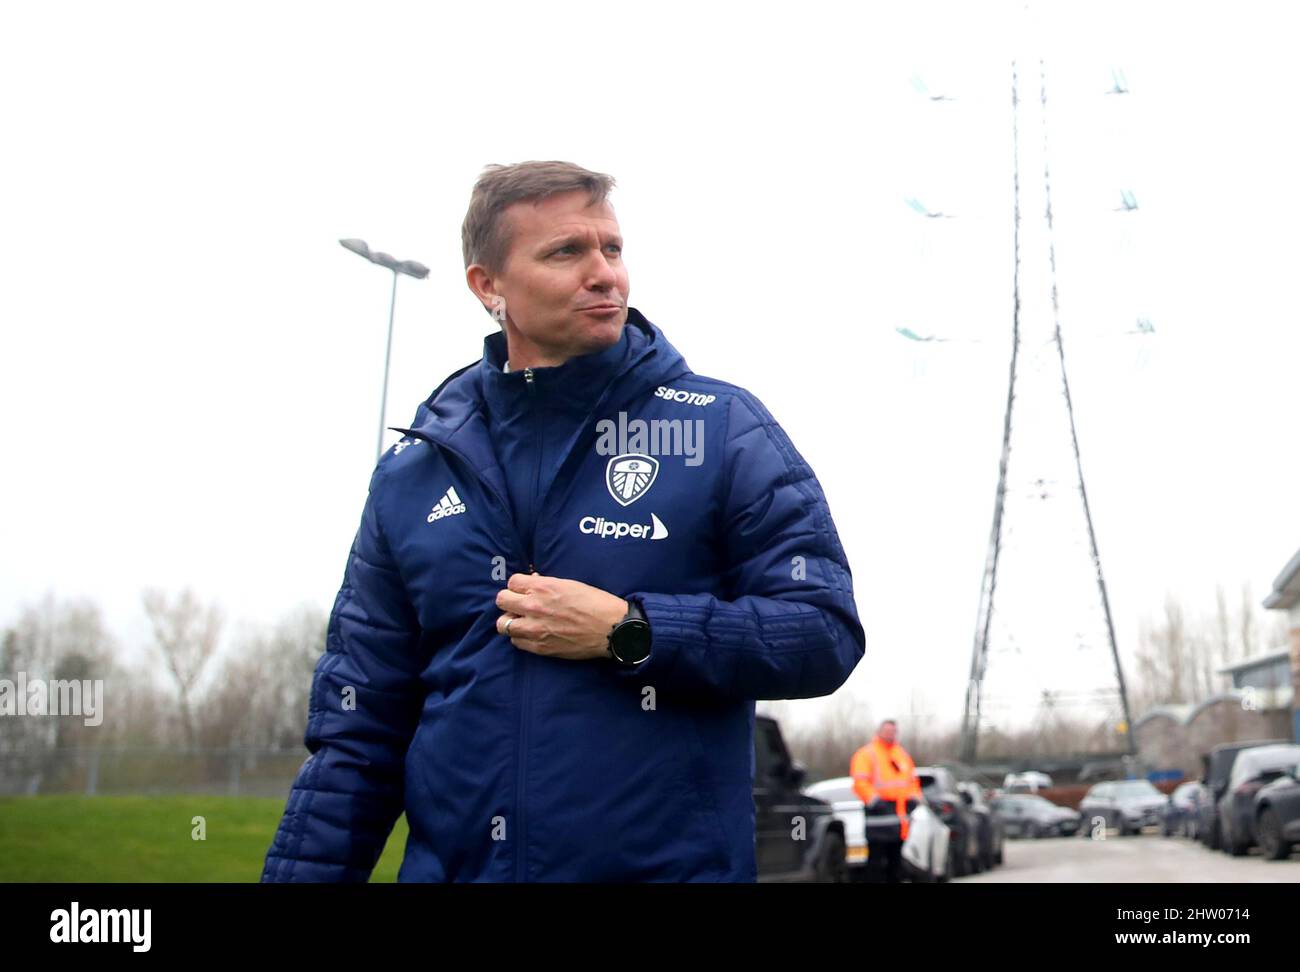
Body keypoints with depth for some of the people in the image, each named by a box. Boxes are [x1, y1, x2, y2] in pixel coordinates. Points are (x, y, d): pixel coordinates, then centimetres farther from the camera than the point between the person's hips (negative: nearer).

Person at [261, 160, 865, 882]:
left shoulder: (724, 430, -5)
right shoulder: (414, 471, 3)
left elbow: (826, 633, -9)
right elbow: (357, 730, 6)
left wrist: (626, 631, -17)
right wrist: (305, 869, -1)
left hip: (673, 862, -2)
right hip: (448, 861, 3)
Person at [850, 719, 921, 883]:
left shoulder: (902, 754, 20)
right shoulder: (867, 754, 0)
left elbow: (912, 780, 24)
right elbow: (860, 782, -8)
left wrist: (913, 798, 7)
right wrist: (874, 800, -18)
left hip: (900, 812, 6)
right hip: (879, 810, -6)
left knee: (896, 857, 12)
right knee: (877, 855, -9)